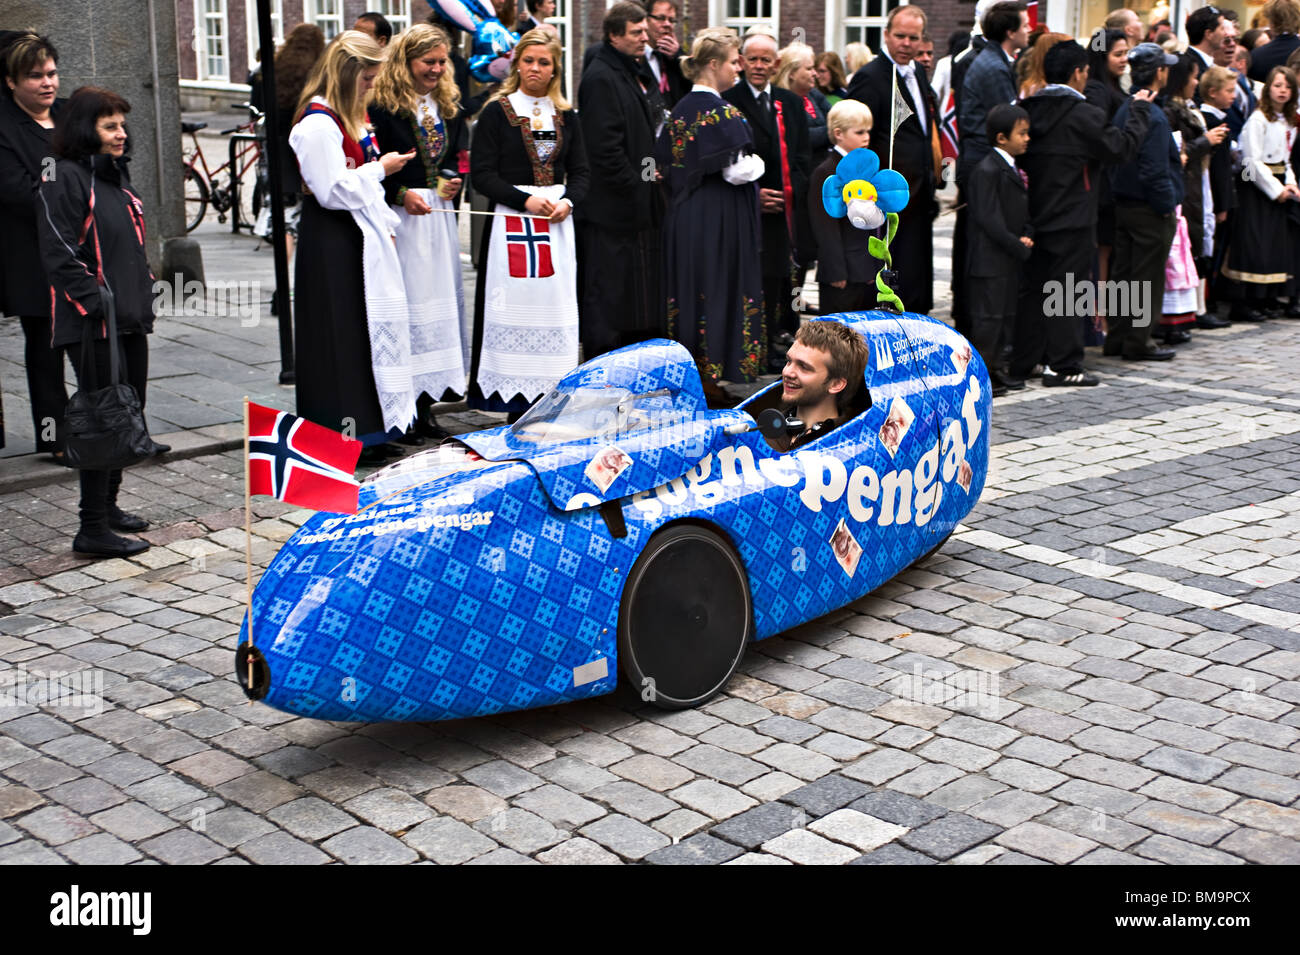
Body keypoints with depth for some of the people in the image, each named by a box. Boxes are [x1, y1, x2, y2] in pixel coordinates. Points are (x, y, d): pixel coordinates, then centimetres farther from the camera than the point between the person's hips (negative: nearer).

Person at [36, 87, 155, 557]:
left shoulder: (116, 176, 18)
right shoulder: (63, 180, -11)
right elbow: (60, 254, -17)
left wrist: (145, 294, 19)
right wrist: (96, 302, -21)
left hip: (131, 319, 9)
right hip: (93, 324, -9)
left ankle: (107, 504, 28)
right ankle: (93, 529, -2)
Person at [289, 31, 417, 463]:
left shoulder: (349, 116, 16)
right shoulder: (318, 123, -16)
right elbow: (333, 190, -22)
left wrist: (385, 224, 15)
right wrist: (379, 169, -12)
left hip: (359, 237, 10)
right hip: (331, 245, -10)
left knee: (370, 331, 11)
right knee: (340, 337, -4)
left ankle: (368, 433, 19)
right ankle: (343, 438, 3)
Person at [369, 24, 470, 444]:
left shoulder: (449, 105, 14)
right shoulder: (381, 106, -8)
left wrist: (454, 181, 0)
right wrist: (401, 194, -17)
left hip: (440, 216, 7)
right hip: (399, 218, -7)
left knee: (440, 297, 8)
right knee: (403, 304, -6)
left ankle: (424, 405, 16)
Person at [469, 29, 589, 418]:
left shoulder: (566, 117, 13)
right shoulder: (496, 112, 1)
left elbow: (580, 172, 12)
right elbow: (481, 173, -6)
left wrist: (567, 201, -8)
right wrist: (526, 200, -15)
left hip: (557, 224, 4)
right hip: (510, 222, -4)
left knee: (556, 308, 2)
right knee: (513, 308, -5)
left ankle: (551, 395, 6)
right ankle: (514, 401, -1)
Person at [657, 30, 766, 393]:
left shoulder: (679, 110, 7)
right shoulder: (724, 114, -16)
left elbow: (665, 163, 11)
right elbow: (738, 170, -20)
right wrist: (756, 162, -1)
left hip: (683, 216, 8)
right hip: (720, 220, -7)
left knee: (688, 291, 12)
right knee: (718, 293, -1)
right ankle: (710, 380, 3)